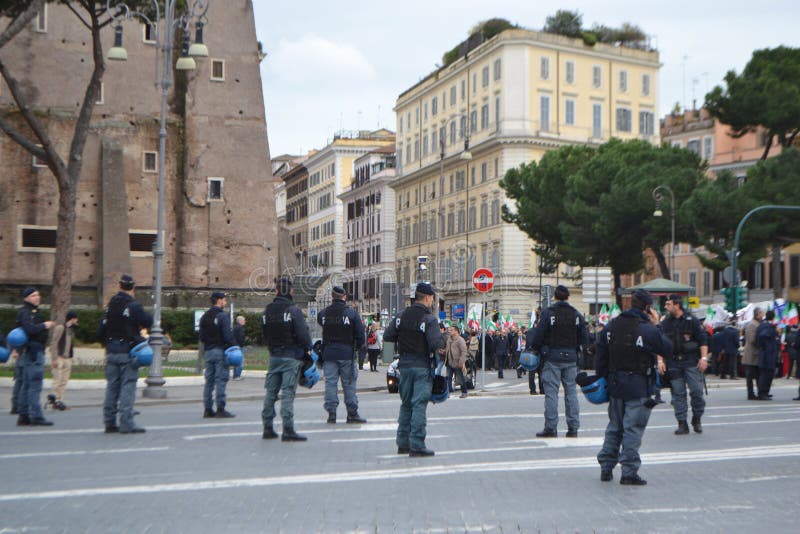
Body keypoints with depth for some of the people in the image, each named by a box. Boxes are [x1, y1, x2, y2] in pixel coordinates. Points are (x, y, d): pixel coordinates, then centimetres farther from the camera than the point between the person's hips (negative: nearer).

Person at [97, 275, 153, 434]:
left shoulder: (110, 306, 9)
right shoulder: (133, 306, -11)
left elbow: (100, 331, 10)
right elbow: (148, 322, -10)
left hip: (111, 352, 6)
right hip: (128, 352, -6)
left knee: (112, 386, 12)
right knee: (128, 386, -4)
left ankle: (109, 422, 15)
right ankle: (126, 424, -6)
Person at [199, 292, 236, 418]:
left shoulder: (204, 317, 15)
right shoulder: (222, 316, -11)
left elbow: (201, 336, 15)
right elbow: (228, 335, -17)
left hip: (207, 351, 8)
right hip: (220, 351, -8)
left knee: (209, 380, 10)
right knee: (221, 380, -6)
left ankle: (208, 409, 11)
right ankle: (220, 409, -6)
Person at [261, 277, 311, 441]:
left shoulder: (267, 311, 9)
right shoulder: (293, 310, -12)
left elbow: (264, 333, 15)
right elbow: (302, 333, -16)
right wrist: (307, 348, 0)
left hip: (274, 356, 6)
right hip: (291, 357, -6)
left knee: (271, 391, 12)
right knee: (288, 392, -7)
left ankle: (267, 428, 17)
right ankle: (288, 430, -8)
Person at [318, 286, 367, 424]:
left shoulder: (323, 314, 2)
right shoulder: (352, 313, -4)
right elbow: (360, 335, -3)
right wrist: (356, 347, 12)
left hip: (328, 354, 2)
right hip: (347, 354, -2)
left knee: (330, 383, 6)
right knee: (349, 384, 5)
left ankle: (331, 413, 3)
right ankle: (352, 414, 8)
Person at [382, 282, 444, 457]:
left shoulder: (401, 316, 4)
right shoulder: (429, 319, -14)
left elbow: (387, 336, 3)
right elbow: (435, 344, -22)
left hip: (404, 365, 6)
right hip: (422, 366, -6)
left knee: (406, 404, 15)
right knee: (419, 404, -3)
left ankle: (403, 443, 20)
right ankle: (416, 445, -5)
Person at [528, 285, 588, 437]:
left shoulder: (548, 313, -8)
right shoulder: (576, 314, 5)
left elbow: (537, 336, -10)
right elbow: (584, 339, 6)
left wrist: (535, 348, 7)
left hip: (552, 358, -3)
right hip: (571, 358, 4)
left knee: (551, 393, -1)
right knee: (571, 392, 9)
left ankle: (551, 428, 0)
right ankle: (573, 428, 11)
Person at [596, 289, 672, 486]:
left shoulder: (611, 326, 4)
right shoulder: (648, 329, -15)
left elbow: (600, 355, 8)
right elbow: (667, 347, -4)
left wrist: (603, 378, 16)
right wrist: (657, 325, 2)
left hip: (615, 385, 6)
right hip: (638, 388, -6)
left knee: (614, 427, 17)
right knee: (633, 429, 0)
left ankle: (606, 468, 20)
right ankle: (629, 473, 2)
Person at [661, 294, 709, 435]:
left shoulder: (692, 320, -1)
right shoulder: (665, 323, 9)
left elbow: (703, 339, -2)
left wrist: (704, 358, -11)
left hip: (691, 361, -3)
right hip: (673, 363, 3)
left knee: (697, 391, -4)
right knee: (678, 394, 2)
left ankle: (696, 419, 16)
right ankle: (682, 424, 8)